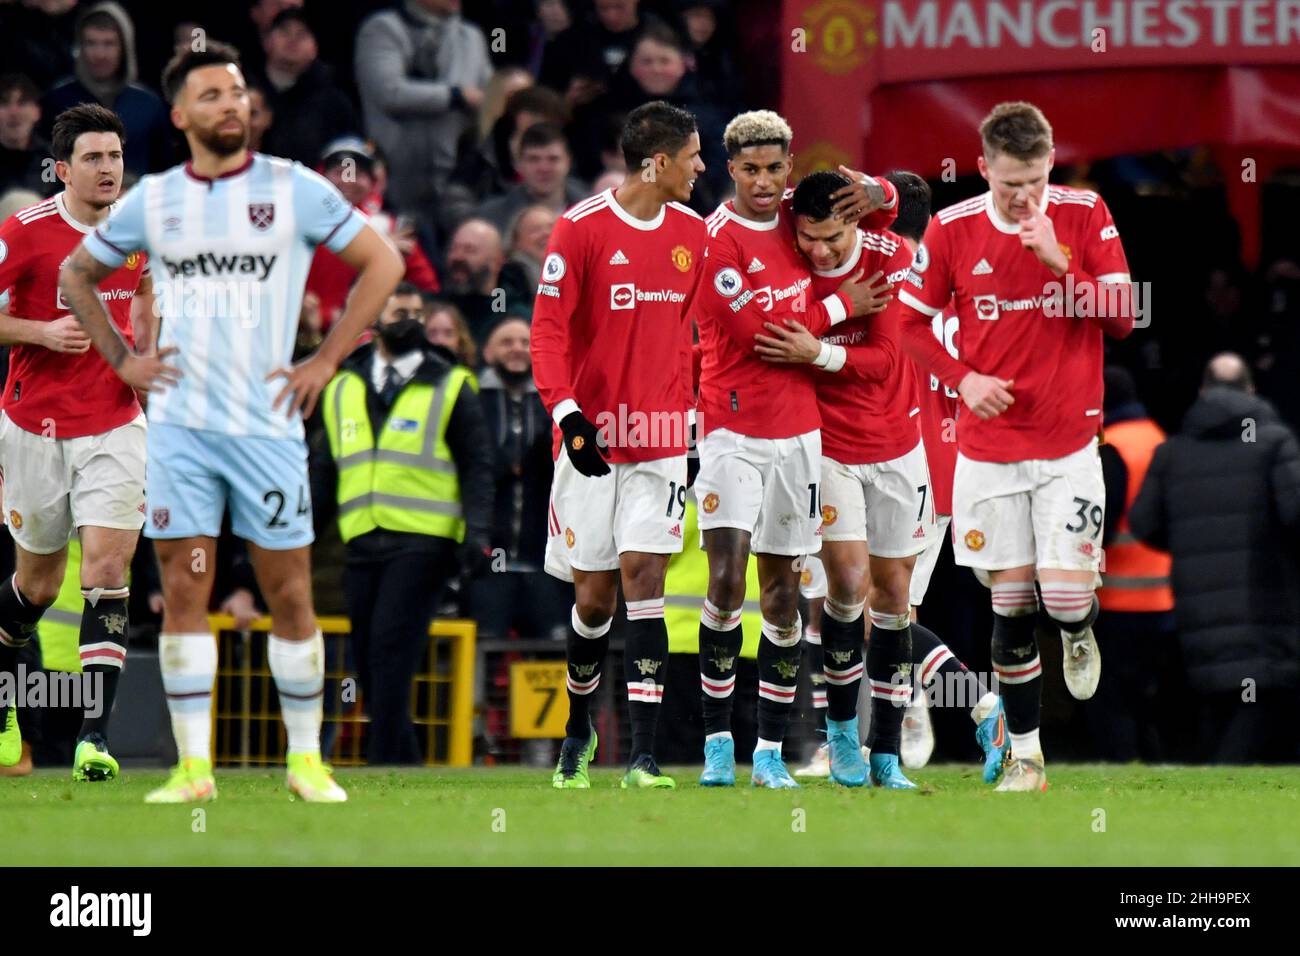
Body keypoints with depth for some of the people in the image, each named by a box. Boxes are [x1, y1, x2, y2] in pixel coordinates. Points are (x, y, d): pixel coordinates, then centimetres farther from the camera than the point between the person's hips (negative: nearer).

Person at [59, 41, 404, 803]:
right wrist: (120, 358, 9)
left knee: (291, 594, 1)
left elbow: (383, 263, 1)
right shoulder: (154, 199, 7)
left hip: (267, 421, -2)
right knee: (184, 593, 0)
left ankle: (307, 759, 11)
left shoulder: (293, 189, -1)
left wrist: (327, 361, -3)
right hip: (180, 423, 2)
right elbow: (77, 274, 20)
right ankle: (194, 766, 3)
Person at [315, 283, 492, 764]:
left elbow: (476, 466, 3)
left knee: (391, 652, -16)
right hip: (363, 543, 5)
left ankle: (384, 765, -18)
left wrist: (477, 532, -9)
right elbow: (328, 471, 24)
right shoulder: (342, 389, 18)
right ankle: (405, 766, 13)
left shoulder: (450, 387, 6)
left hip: (422, 541, -5)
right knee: (368, 659, 4)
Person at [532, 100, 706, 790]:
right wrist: (565, 411, -20)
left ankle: (643, 755, -13)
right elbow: (548, 330, -8)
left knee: (643, 576, -9)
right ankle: (577, 732, 26)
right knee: (593, 595, 2)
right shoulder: (582, 229, -7)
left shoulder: (692, 234, 8)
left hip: (661, 437, 3)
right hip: (591, 438, -3)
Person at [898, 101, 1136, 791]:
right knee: (1010, 608, 2)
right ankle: (1025, 754, 15)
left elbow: (1121, 320, -9)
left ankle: (1079, 633, 24)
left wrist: (1059, 260, -21)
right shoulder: (952, 229, -3)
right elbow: (912, 323, 7)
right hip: (989, 449, 1)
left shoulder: (1085, 216, -5)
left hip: (1069, 448, -1)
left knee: (1066, 595, -13)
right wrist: (962, 378, -8)